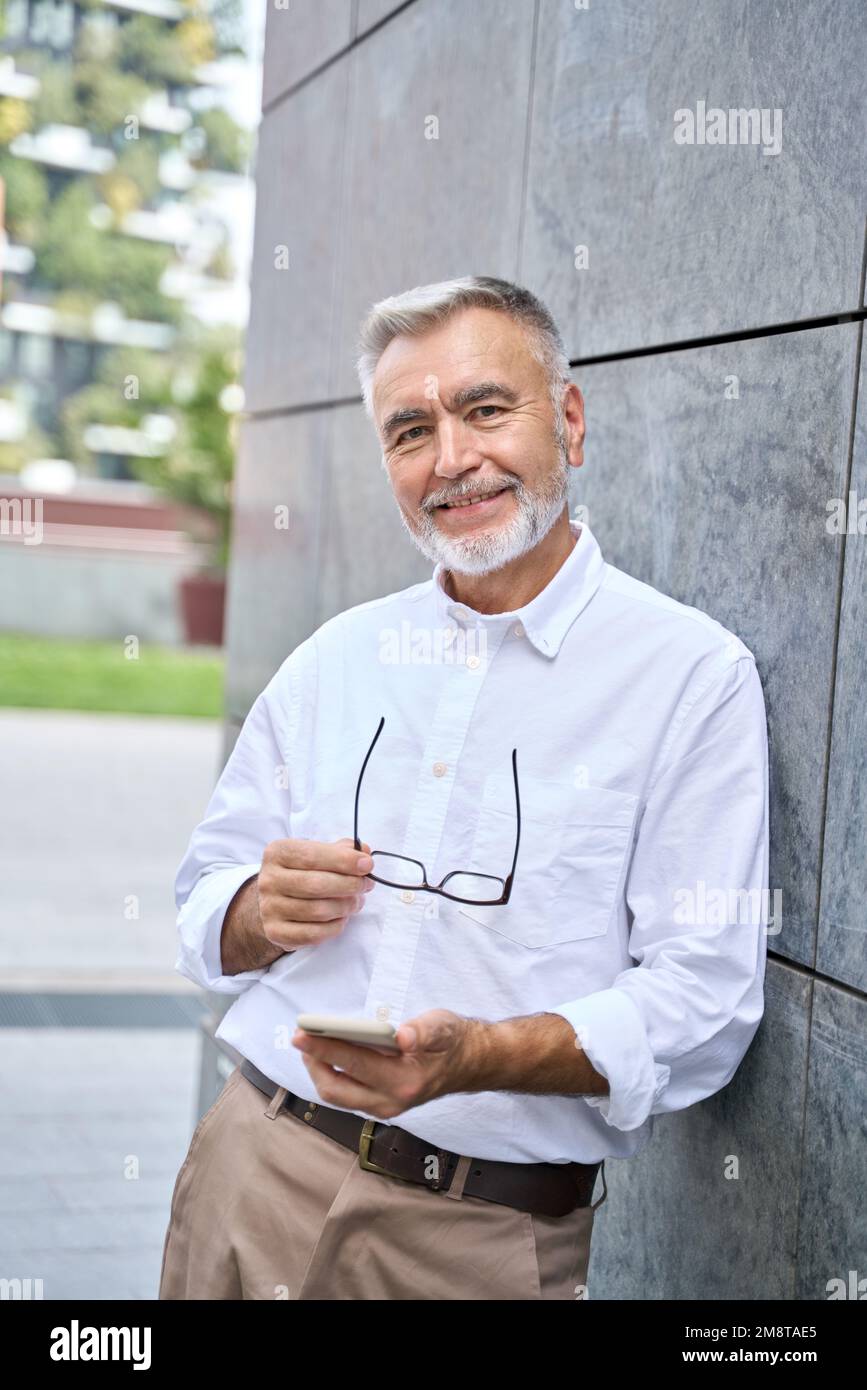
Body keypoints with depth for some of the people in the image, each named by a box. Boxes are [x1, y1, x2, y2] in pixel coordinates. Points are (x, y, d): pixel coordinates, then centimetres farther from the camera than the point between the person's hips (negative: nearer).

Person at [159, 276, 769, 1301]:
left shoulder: (694, 674, -7)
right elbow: (203, 914, 11)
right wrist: (262, 914, -12)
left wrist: (478, 1055, -27)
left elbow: (704, 996, -13)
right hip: (254, 1171, 4)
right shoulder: (334, 657, 8)